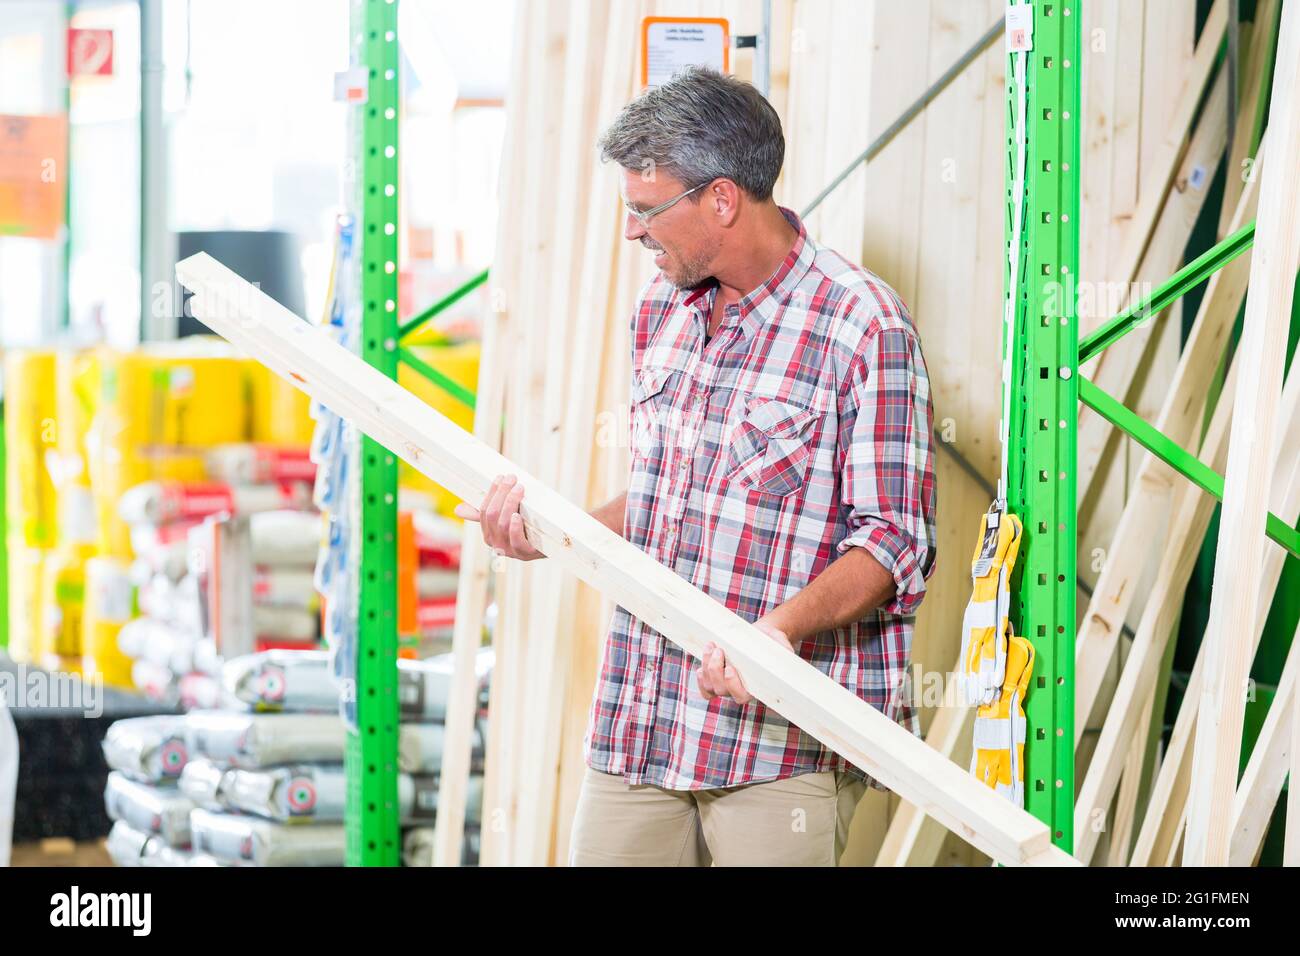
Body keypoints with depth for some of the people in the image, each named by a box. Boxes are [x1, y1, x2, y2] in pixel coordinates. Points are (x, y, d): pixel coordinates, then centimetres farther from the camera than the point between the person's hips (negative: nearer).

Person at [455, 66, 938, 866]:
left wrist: (780, 628, -28)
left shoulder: (863, 326, -11)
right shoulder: (661, 311, 14)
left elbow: (894, 540, -13)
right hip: (641, 726, 7)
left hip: (784, 746, -6)